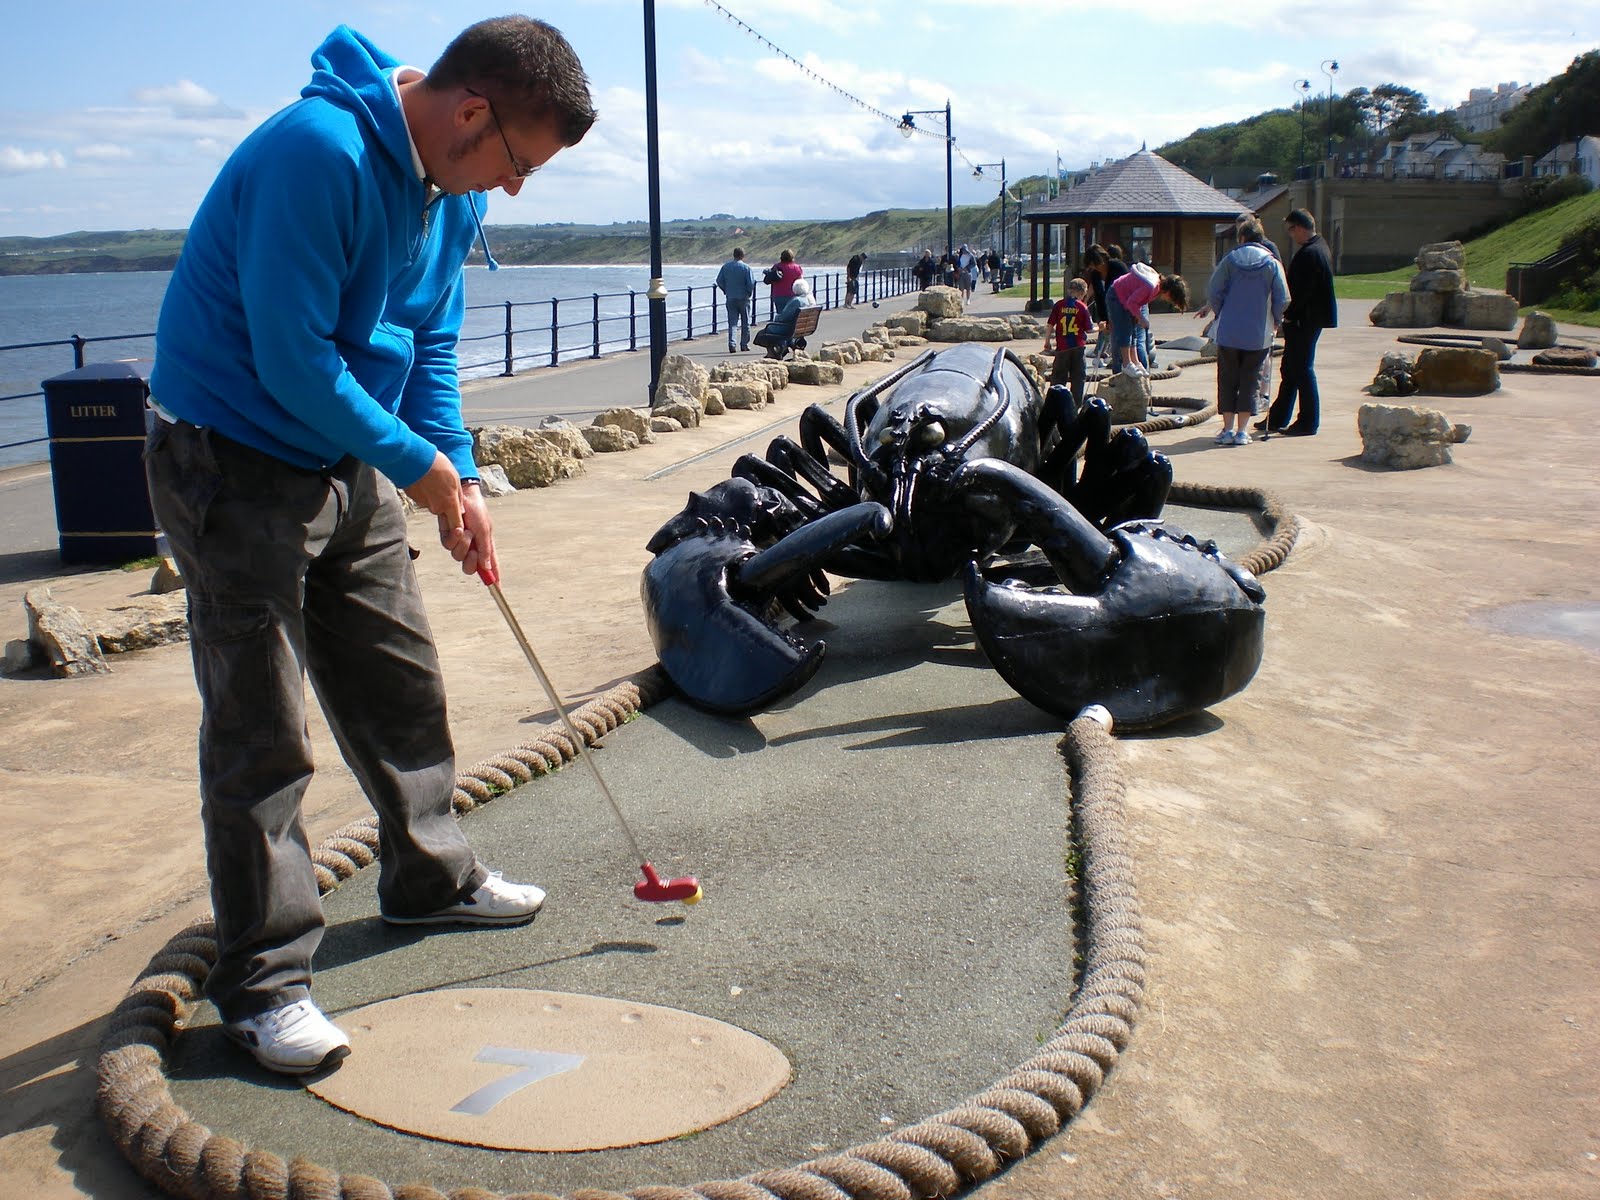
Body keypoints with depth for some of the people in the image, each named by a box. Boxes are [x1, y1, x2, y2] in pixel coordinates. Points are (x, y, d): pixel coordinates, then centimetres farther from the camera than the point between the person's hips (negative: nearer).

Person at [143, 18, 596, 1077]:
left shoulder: (453, 193, 4)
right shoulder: (318, 153, -26)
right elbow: (292, 360, -26)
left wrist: (461, 480, 1)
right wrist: (420, 463, -16)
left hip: (352, 465, 9)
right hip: (238, 468, -8)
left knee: (404, 685, 16)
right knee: (262, 736, -4)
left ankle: (432, 877, 35)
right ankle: (263, 981, 7)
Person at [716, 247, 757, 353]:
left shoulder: (725, 266, 0)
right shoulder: (746, 267, -11)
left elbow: (719, 281, 1)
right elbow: (751, 283, -14)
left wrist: (726, 291, 14)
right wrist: (750, 293, 3)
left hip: (730, 298, 2)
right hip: (743, 298, -2)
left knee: (732, 322, 3)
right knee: (745, 323, 10)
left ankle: (731, 344, -12)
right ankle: (744, 345, 14)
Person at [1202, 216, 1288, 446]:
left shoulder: (1230, 260, -2)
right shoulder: (1272, 264, -1)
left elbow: (1213, 292, -5)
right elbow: (1282, 299, -5)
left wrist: (1220, 314, 13)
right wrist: (1275, 322, 12)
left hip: (1228, 333, 0)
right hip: (1259, 335, 0)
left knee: (1227, 380, 8)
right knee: (1251, 381, 7)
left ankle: (1228, 429, 5)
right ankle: (1241, 431, 4)